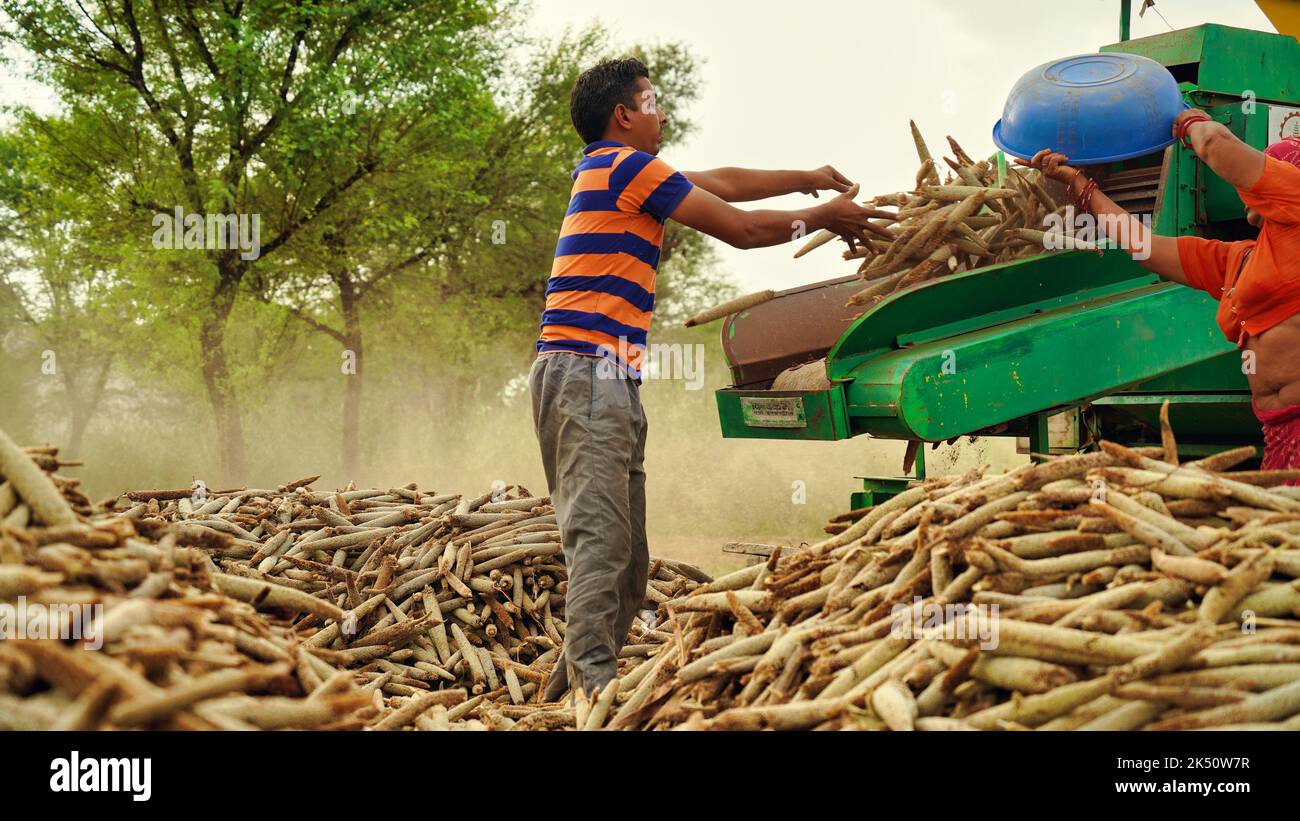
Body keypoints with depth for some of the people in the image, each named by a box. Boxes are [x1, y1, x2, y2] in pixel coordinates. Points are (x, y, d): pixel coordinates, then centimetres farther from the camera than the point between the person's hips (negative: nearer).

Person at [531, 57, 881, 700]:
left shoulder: (608, 169, 25)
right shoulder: (627, 165, -5)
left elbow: (719, 182, 32)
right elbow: (739, 229, -2)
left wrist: (805, 179, 33)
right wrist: (821, 218, 12)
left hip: (608, 381, 10)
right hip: (588, 370, -10)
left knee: (624, 554, 7)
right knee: (600, 539, -16)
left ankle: (569, 689, 8)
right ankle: (592, 687, -18)